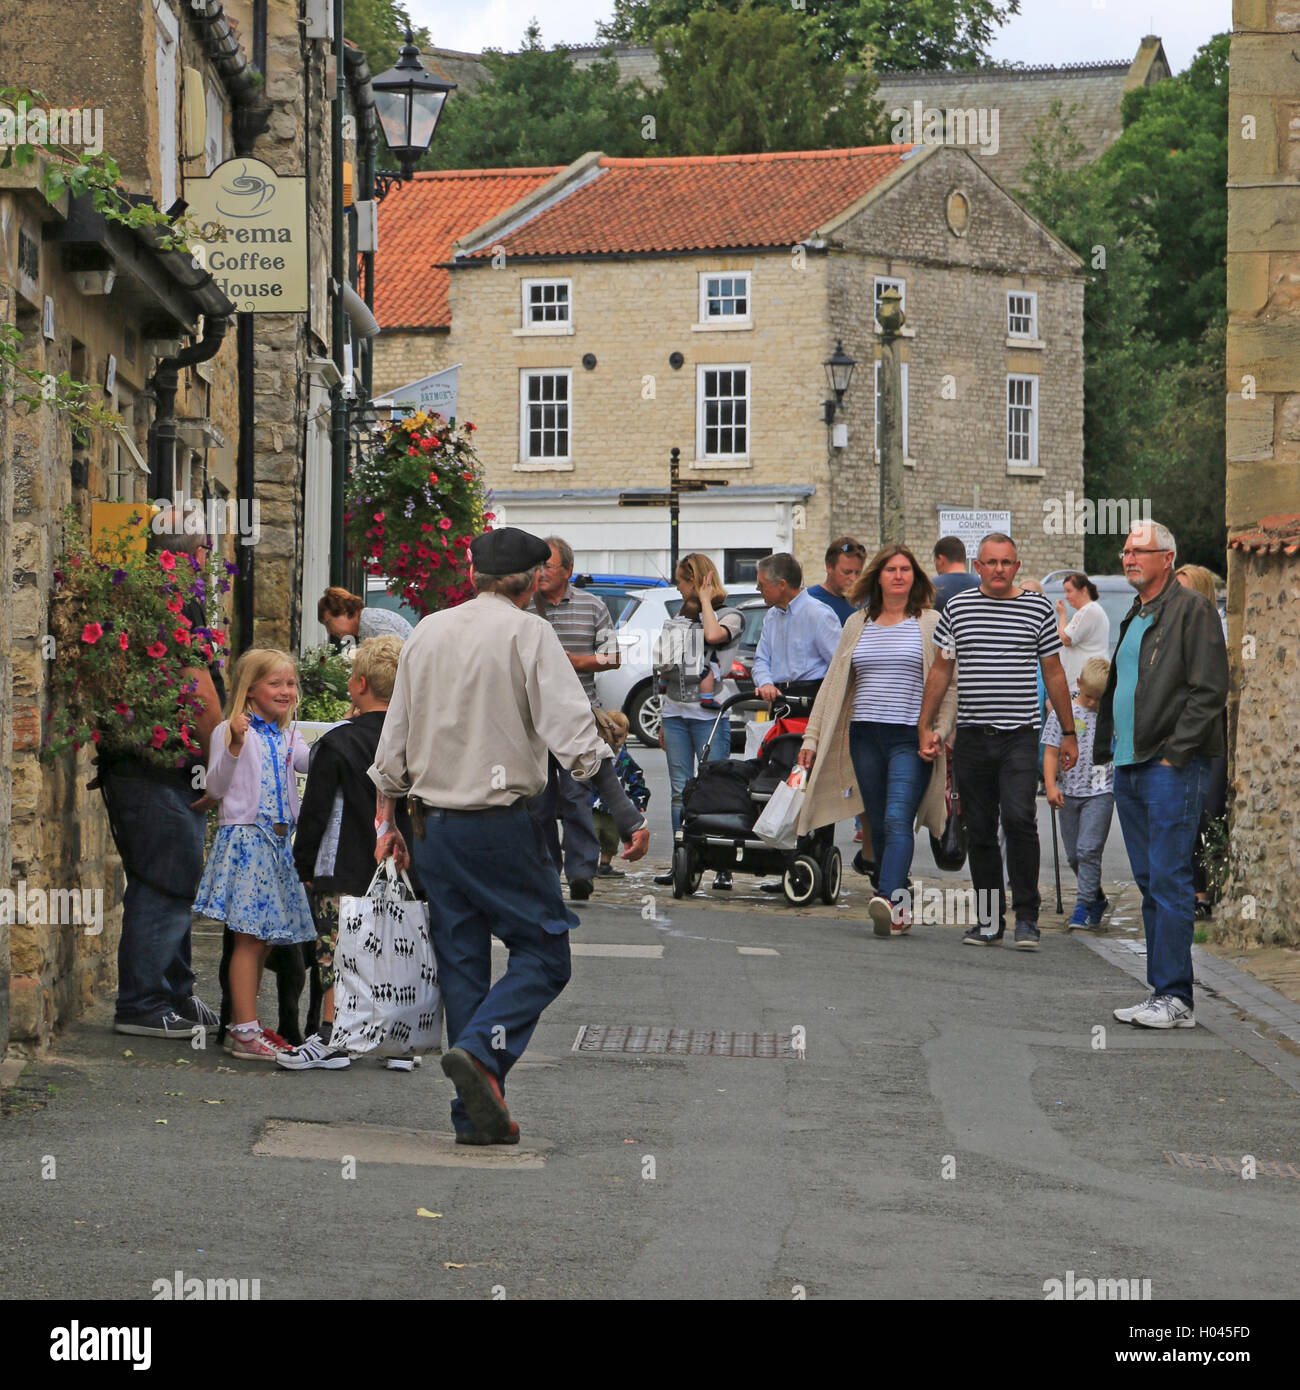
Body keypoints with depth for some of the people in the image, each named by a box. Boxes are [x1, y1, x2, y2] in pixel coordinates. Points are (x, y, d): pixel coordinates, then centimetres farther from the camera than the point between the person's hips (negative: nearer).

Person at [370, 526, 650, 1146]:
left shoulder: (426, 632, 12)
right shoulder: (528, 632, -6)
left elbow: (392, 740, 15)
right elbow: (573, 731, -15)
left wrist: (386, 822, 23)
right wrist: (624, 810, -16)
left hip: (433, 825, 6)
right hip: (501, 824, -6)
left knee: (461, 964, 10)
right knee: (543, 951, 2)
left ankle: (476, 1116, 8)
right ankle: (480, 1049, -20)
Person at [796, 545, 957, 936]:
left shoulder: (931, 624, 4)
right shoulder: (857, 625, 15)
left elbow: (948, 684, 0)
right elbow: (834, 683, 17)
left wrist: (938, 734, -12)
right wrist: (812, 738, 12)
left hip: (911, 739, -4)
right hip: (865, 737, 4)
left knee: (897, 820, -18)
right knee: (878, 826, 4)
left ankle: (889, 900, -30)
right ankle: (899, 911, 11)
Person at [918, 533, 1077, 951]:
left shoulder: (1038, 609, 4)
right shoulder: (957, 608, 8)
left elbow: (1053, 673, 9)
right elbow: (940, 670, 12)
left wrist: (1068, 734, 10)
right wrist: (925, 727, 7)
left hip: (1020, 736, -2)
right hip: (972, 738, 3)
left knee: (1019, 818, -19)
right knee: (979, 830, 5)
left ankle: (1026, 916, -12)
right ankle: (990, 920, 14)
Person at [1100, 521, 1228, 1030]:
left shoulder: (1193, 610, -7)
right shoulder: (1133, 617, 19)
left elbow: (1209, 691, -13)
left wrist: (1174, 753, -15)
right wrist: (1108, 748, 15)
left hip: (1172, 768, -9)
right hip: (1130, 768, 9)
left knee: (1168, 882, -10)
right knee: (1149, 883, 9)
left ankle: (1175, 998, -10)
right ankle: (1161, 991, 13)